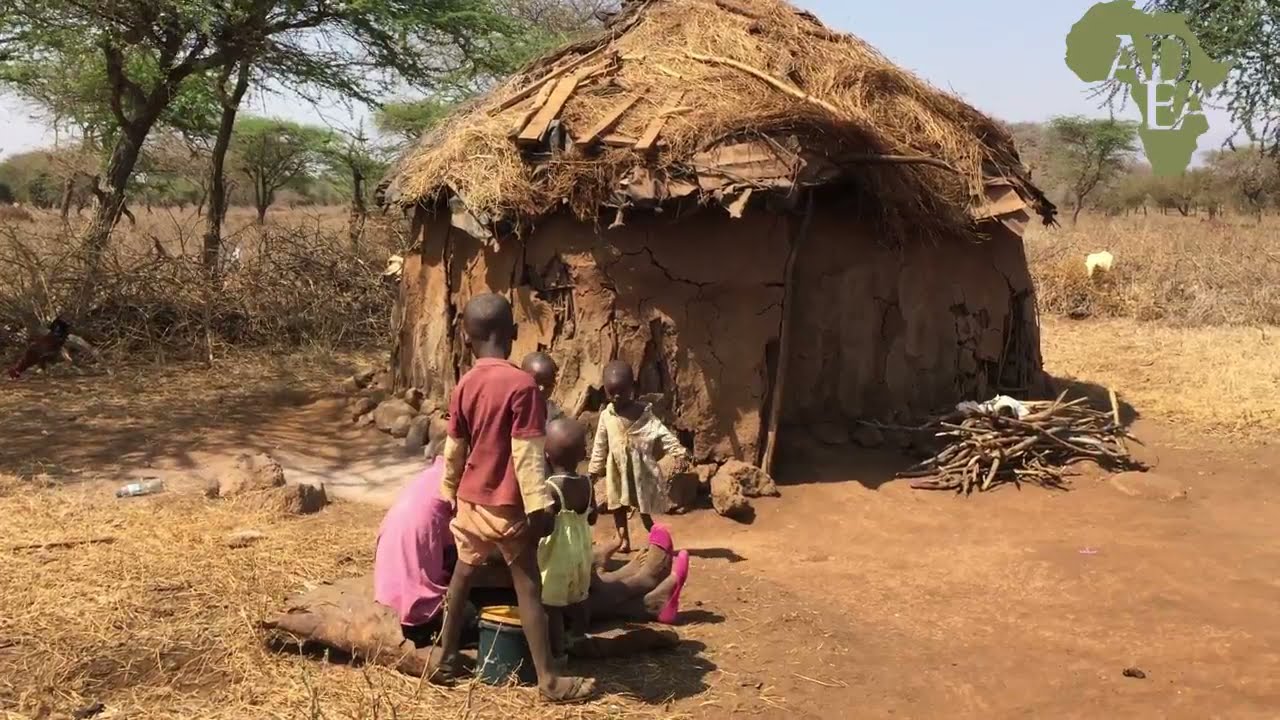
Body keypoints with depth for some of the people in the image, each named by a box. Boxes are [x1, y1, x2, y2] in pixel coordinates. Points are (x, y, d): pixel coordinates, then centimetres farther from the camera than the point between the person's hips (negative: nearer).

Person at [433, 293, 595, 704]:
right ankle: (548, 679, 5)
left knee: (462, 575, 19)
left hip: (470, 501, 6)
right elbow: (527, 455, -19)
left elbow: (453, 450, 11)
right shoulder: (521, 385, -17)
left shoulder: (464, 386, 2)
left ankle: (445, 658, 28)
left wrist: (451, 493, 23)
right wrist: (539, 506, -15)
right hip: (507, 506, -5)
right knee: (528, 587, 0)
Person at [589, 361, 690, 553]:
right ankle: (624, 542, 18)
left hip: (639, 466, -3)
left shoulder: (643, 412, -6)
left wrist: (679, 451, -25)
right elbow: (600, 445, 12)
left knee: (644, 508, 0)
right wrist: (594, 470, 15)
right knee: (617, 506, 6)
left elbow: (661, 433, -14)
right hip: (616, 468, 4)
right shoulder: (606, 416, 4)